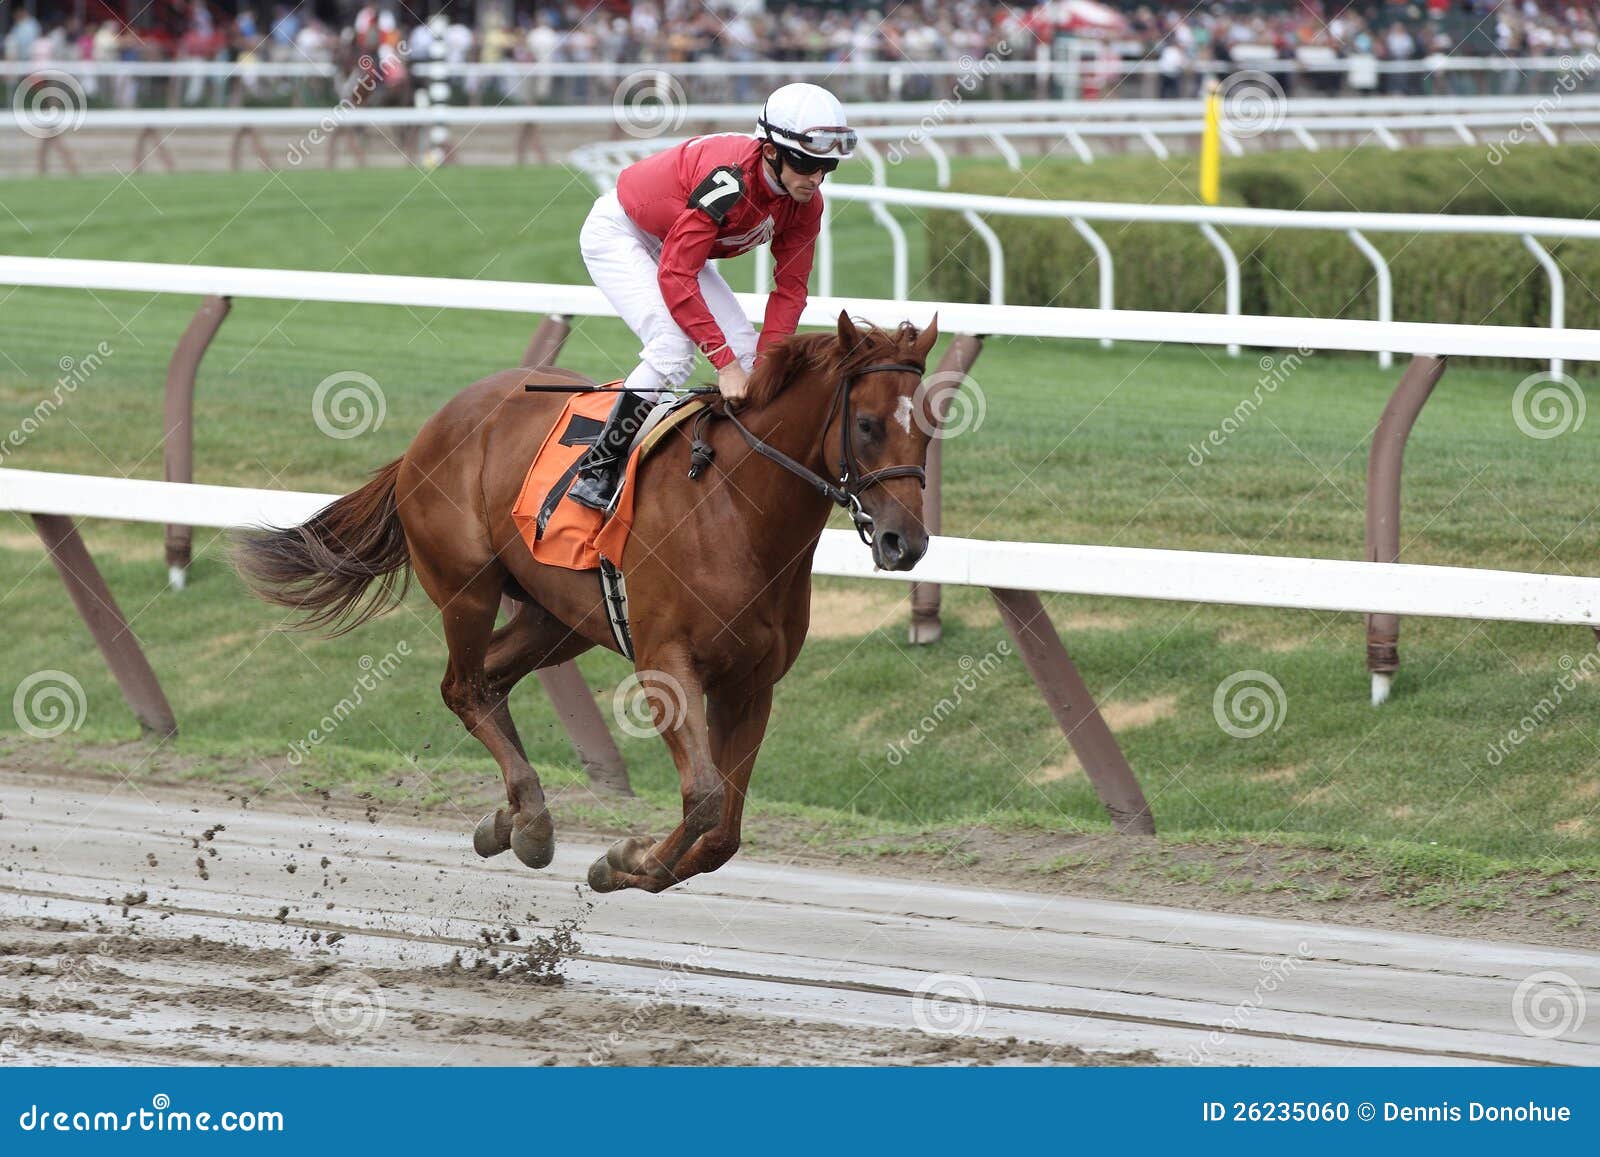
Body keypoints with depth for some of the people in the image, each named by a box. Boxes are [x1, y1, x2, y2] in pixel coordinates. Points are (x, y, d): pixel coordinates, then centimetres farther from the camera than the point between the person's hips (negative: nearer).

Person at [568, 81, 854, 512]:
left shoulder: (806, 203, -16)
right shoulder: (729, 181, -39)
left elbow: (789, 288, -8)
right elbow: (675, 277, -38)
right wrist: (725, 362, -38)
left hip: (674, 243, 8)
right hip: (617, 232, -8)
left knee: (748, 354, -4)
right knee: (674, 347, -25)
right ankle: (596, 472, -17)